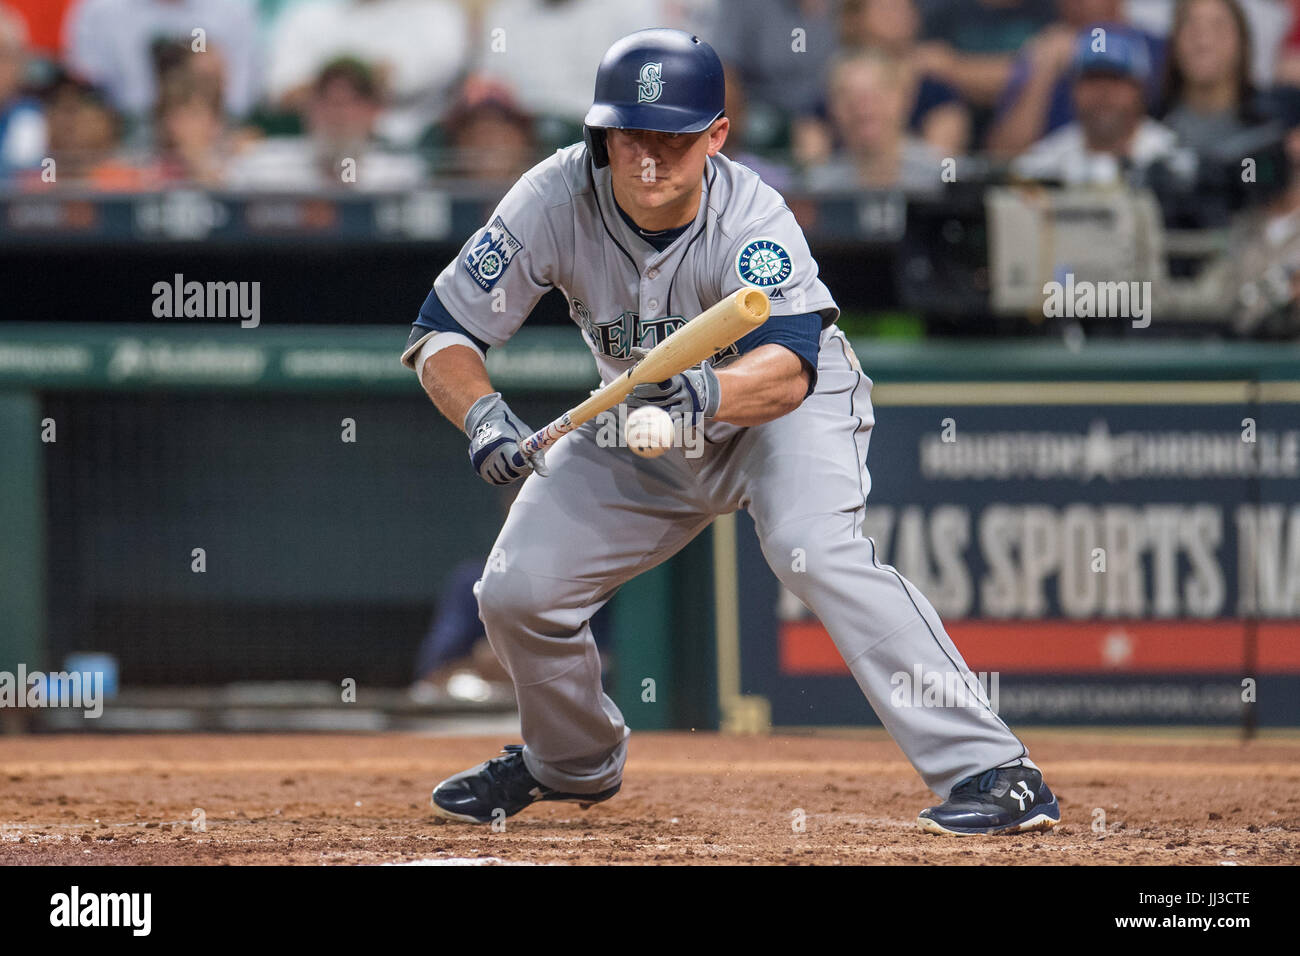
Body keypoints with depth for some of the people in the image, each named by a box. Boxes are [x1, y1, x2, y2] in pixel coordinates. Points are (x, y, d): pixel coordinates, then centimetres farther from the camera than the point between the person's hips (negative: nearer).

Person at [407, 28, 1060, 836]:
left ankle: (990, 770, -36)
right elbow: (442, 335, -21)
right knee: (518, 590, -3)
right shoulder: (555, 202, -23)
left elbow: (788, 371, -45)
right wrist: (484, 415, -41)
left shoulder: (752, 219, -32)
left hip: (794, 404, -5)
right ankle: (573, 761, 31)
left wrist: (708, 395, -66)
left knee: (814, 547, -33)